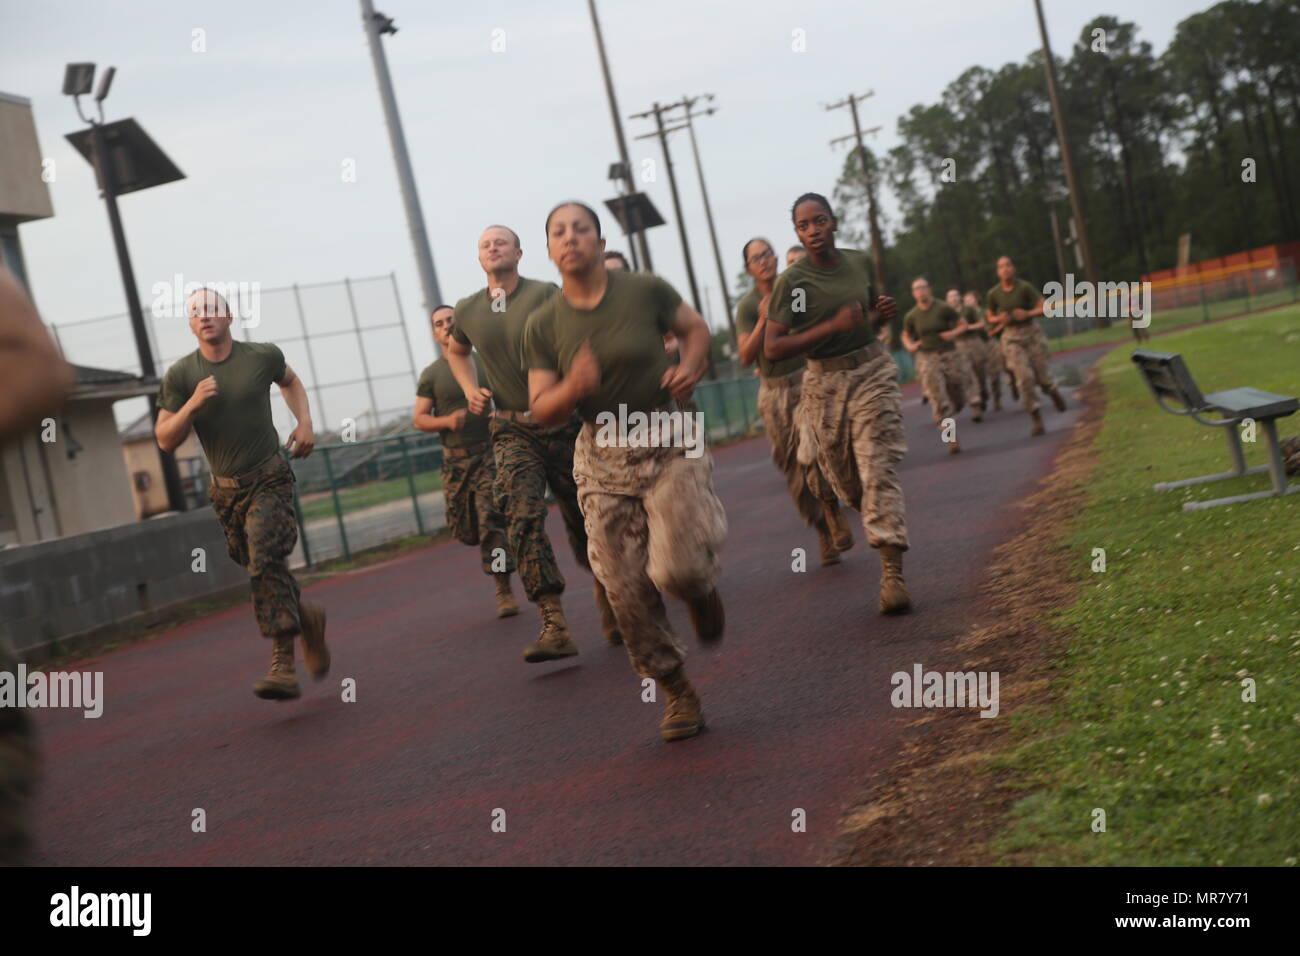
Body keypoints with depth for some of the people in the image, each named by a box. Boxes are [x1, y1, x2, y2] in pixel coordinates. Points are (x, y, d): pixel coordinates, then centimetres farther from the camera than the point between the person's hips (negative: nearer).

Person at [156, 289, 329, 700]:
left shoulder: (262, 356, -1)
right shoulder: (180, 375, -2)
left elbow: (289, 379, 22)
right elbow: (165, 441, -3)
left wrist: (305, 421, 6)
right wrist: (192, 405, -19)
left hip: (269, 480, -3)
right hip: (226, 490, 3)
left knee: (266, 560, -23)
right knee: (259, 569, 9)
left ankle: (283, 667, -27)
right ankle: (307, 618, 39)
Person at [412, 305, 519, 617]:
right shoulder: (431, 375, 6)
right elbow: (418, 418, 3)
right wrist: (447, 421, -16)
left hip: (490, 451, -2)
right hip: (455, 460, 2)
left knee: (492, 519, -14)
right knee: (465, 530, 5)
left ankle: (503, 589, -9)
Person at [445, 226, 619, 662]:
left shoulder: (545, 295, -6)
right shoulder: (468, 311, 7)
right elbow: (455, 351, 29)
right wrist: (470, 390, 12)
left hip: (564, 425, -2)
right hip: (513, 432, 2)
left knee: (583, 521, 6)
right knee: (523, 517, -18)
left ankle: (608, 598, 33)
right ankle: (554, 625, -23)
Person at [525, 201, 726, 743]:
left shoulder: (645, 291, -5)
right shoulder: (543, 326, -1)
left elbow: (695, 327, 13)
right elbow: (541, 409, -2)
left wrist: (692, 365, -8)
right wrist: (573, 389, -23)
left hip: (670, 440, -2)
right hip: (603, 457, 2)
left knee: (676, 568, -19)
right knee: (627, 591, -1)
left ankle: (702, 587, 21)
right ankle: (677, 694, 18)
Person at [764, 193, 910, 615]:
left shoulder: (860, 262, 3)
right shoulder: (791, 281, -10)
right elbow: (772, 347, -18)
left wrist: (882, 313, -2)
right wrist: (832, 326, -22)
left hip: (872, 372, 1)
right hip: (825, 382, -1)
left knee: (879, 469, -11)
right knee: (844, 476, 7)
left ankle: (892, 574, -15)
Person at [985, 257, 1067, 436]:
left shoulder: (1024, 288, -9)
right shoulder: (994, 294, -1)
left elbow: (1044, 308, -9)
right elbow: (990, 318, 13)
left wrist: (1028, 314, -25)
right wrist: (999, 319, -9)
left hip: (1031, 333, -1)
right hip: (1011, 337, 1)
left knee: (1041, 374, 0)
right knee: (1024, 377, -12)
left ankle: (1054, 392, 38)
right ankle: (1037, 419, -5)